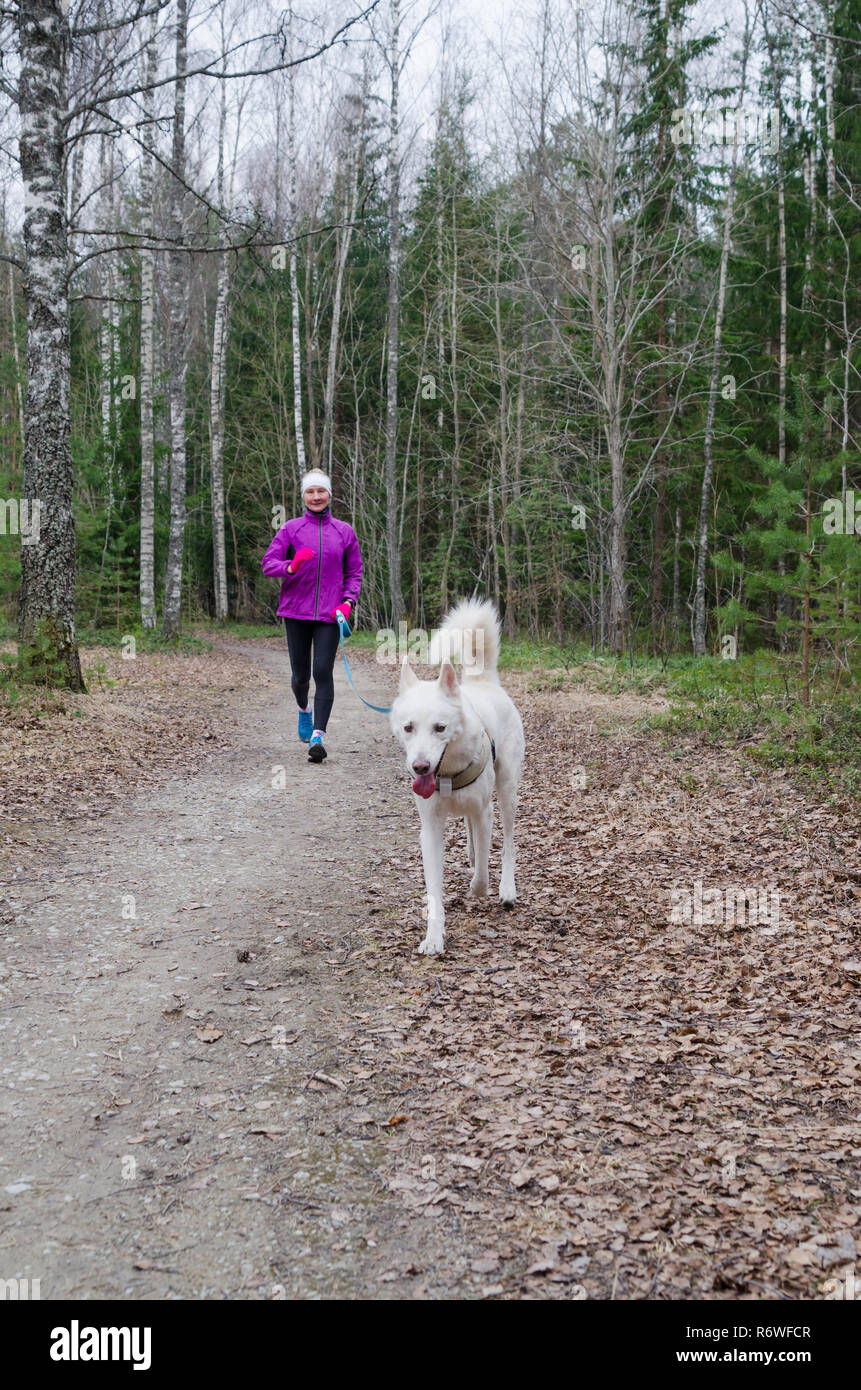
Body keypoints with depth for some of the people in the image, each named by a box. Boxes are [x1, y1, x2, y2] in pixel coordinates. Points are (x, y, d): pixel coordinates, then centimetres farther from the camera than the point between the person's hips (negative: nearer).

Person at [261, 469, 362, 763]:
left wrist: (349, 601, -5)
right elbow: (267, 562, -1)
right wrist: (290, 567, -22)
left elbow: (354, 572, 13)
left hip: (330, 614, 0)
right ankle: (304, 709, 41)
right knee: (300, 675, 7)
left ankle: (317, 737, -15)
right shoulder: (291, 528, 5)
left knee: (323, 671, -13)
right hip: (296, 610, 0)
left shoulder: (344, 531, 9)